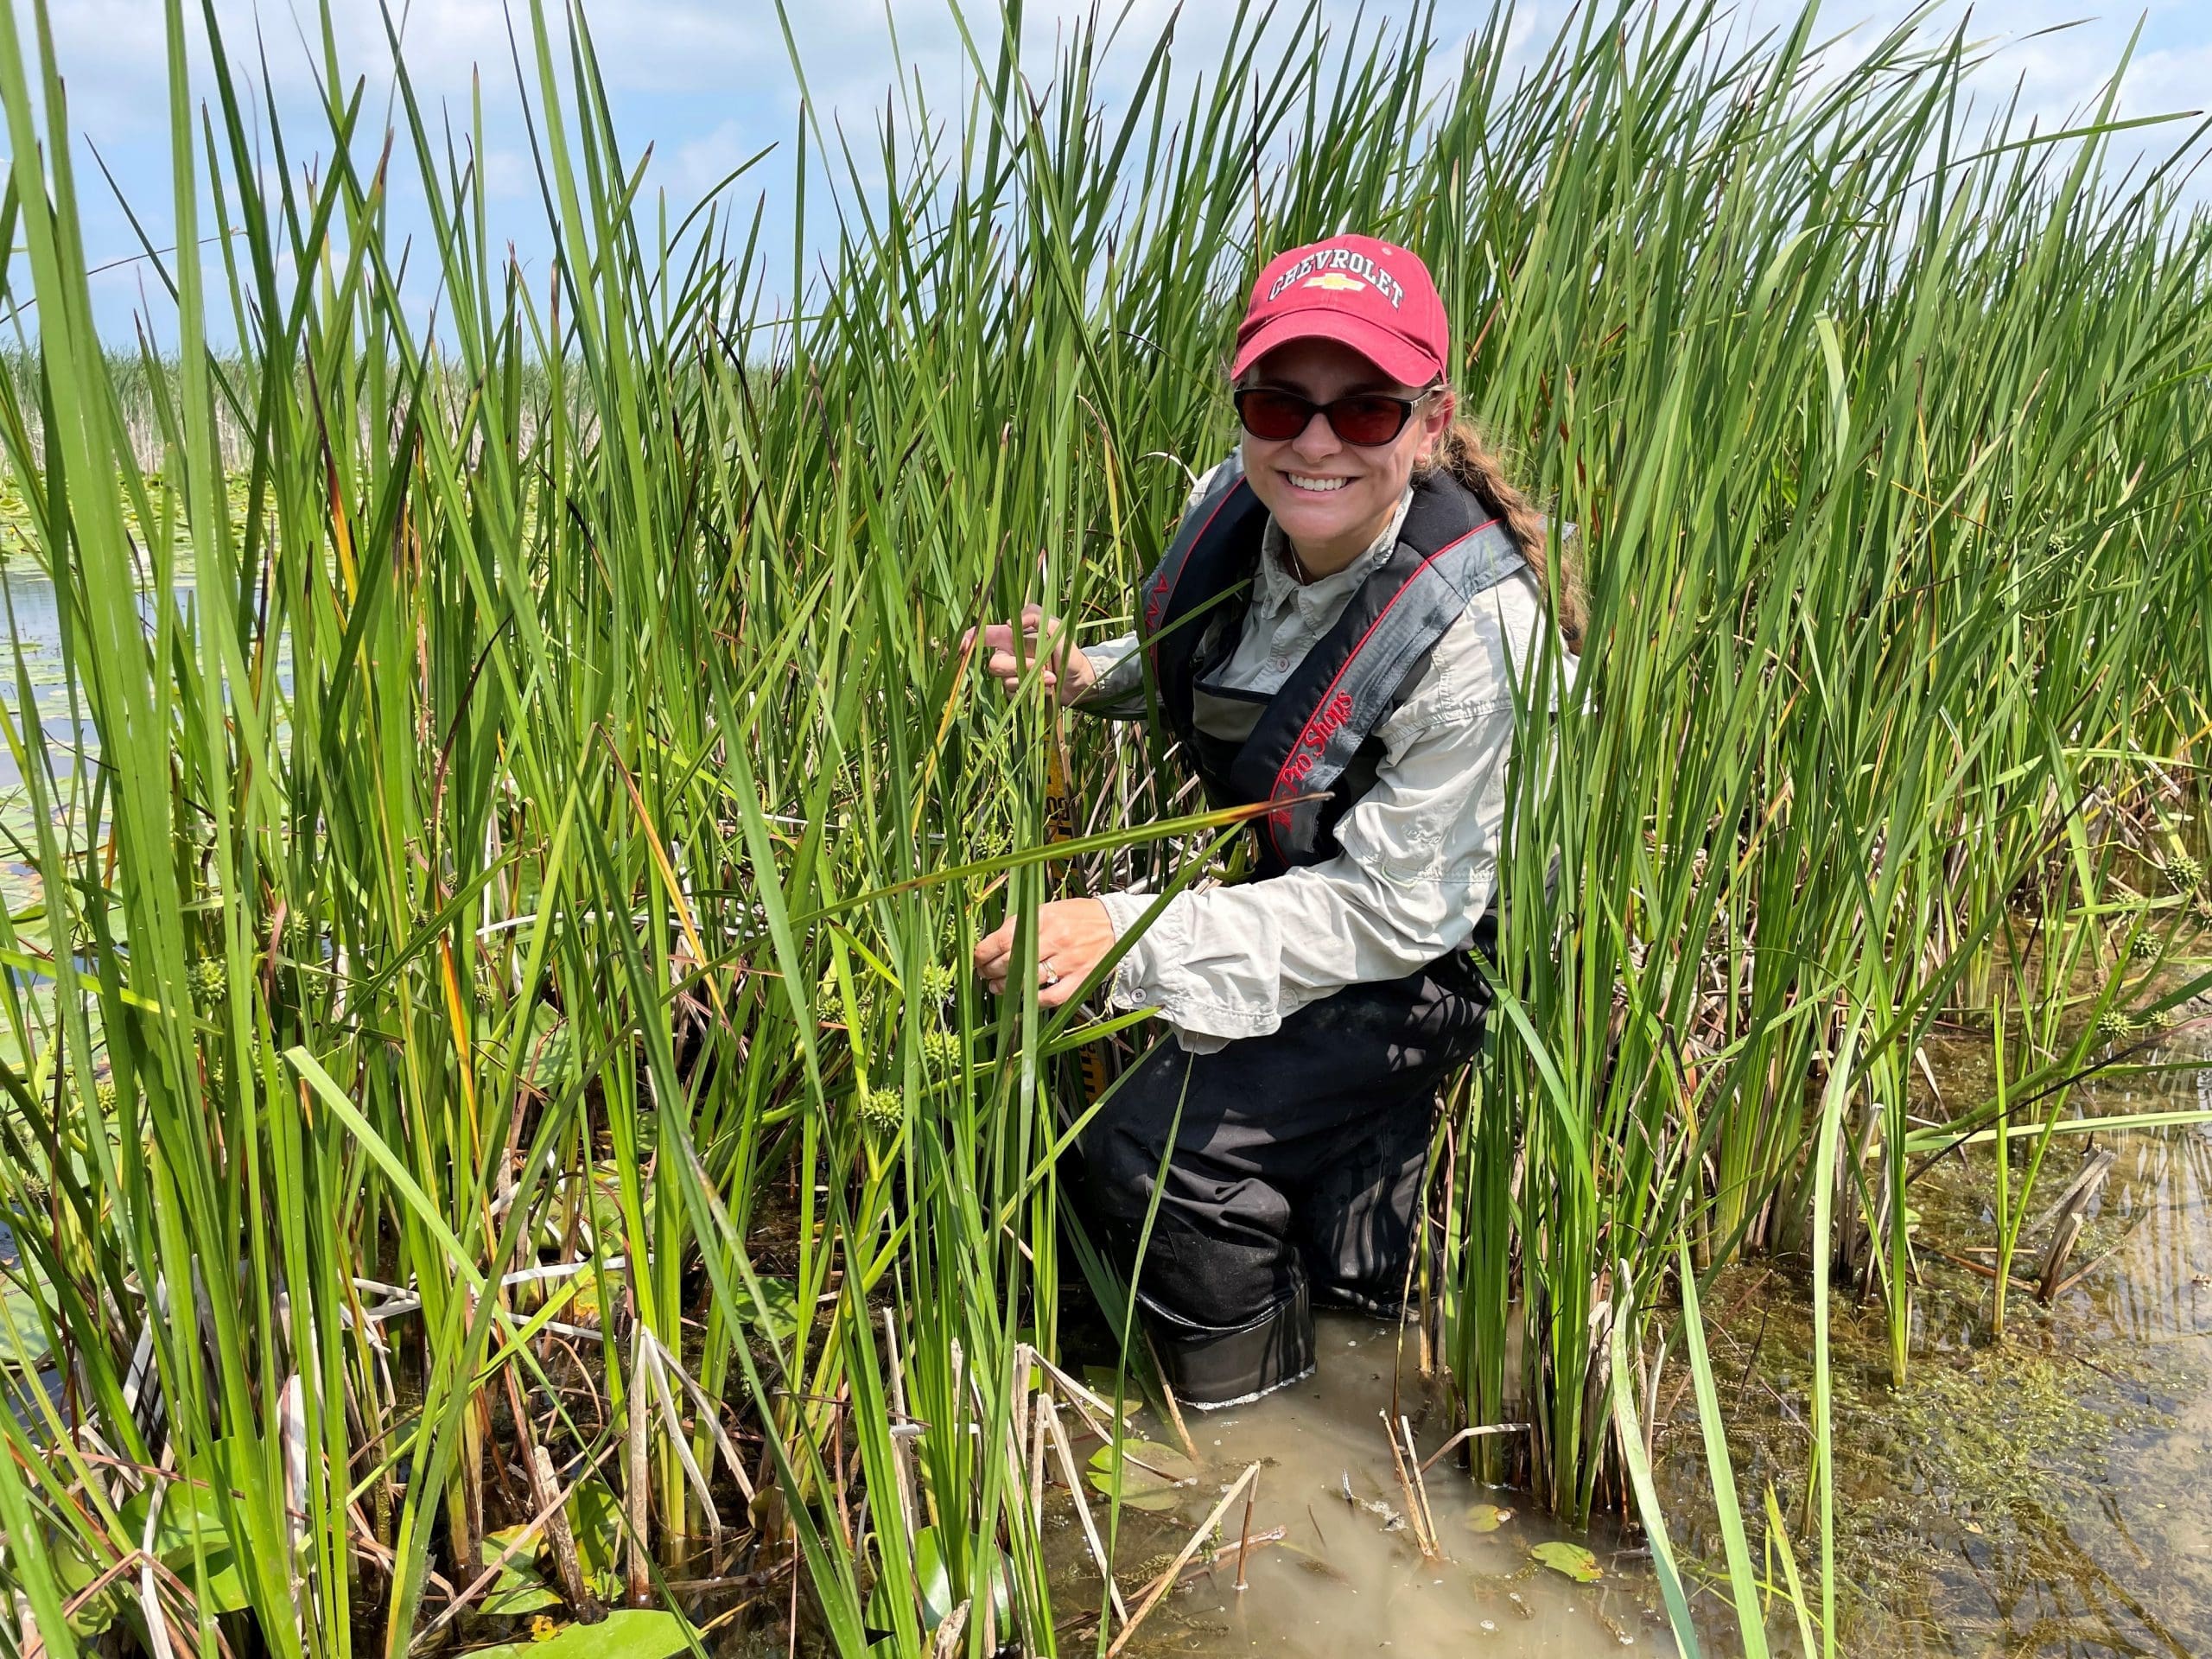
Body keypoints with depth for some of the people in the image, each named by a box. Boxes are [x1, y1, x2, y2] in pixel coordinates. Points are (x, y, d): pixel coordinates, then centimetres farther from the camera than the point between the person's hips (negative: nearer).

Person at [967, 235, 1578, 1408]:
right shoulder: (1230, 509, -12)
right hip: (1292, 878, 6)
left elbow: (1392, 912, -28)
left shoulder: (1472, 627, -31)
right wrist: (1083, 679, -9)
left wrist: (1133, 938, -35)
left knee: (1150, 1146, -18)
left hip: (1433, 949, -6)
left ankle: (1242, 1394, 10)